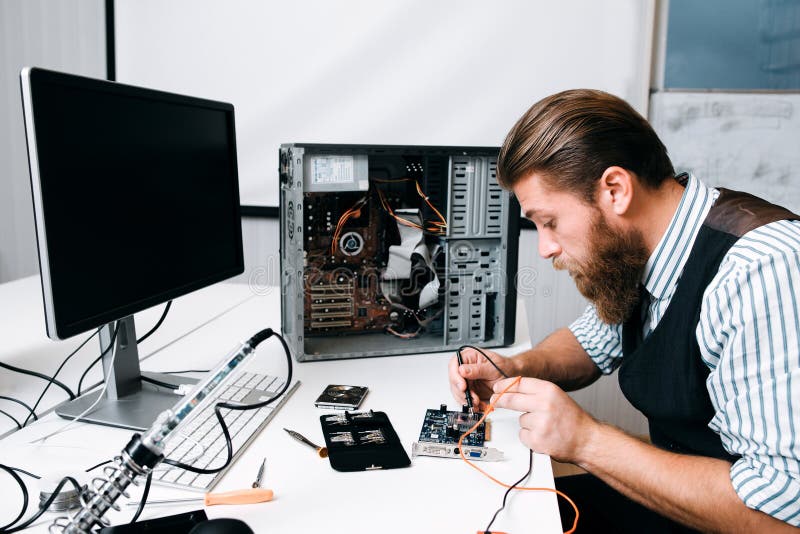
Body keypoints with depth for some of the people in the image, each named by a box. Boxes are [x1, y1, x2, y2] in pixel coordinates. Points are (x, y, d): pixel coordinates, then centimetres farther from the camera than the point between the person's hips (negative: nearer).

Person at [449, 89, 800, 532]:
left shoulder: (763, 273, -28)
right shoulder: (629, 247, -2)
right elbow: (593, 341, 16)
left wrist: (586, 441, -25)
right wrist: (517, 370, -4)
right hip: (667, 493, 7)